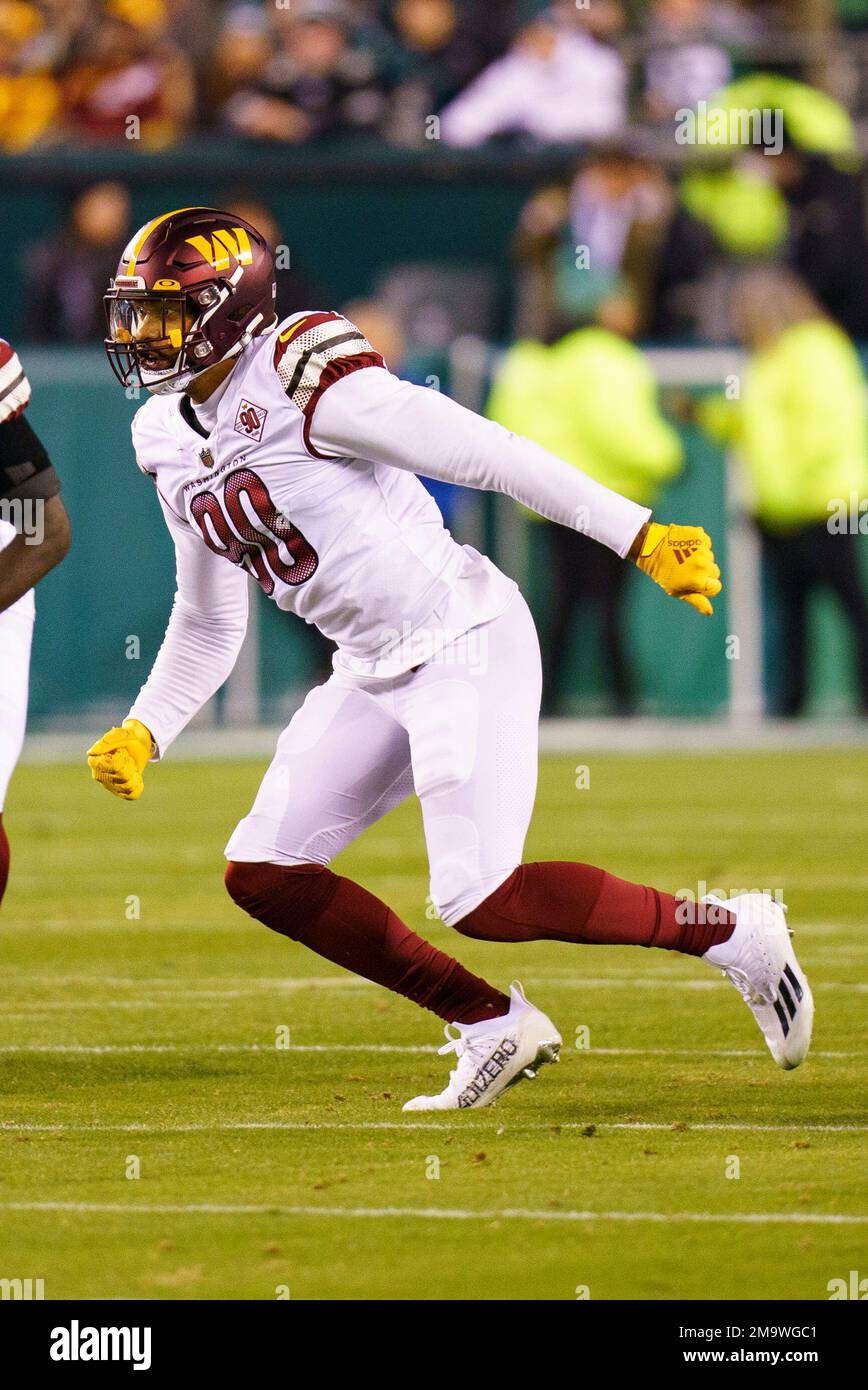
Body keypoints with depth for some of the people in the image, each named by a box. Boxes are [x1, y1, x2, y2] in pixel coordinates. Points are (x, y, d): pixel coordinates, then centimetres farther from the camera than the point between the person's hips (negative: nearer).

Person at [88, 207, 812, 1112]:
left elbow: (485, 453, -20)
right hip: (375, 675, 9)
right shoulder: (172, 445, 9)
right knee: (263, 875, 1)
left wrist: (640, 537, -21)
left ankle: (725, 932, 1)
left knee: (480, 900, -18)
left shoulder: (302, 378, -19)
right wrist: (142, 732, 10)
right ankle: (494, 1028, 9)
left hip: (463, 640, -9)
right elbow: (208, 625, 22)